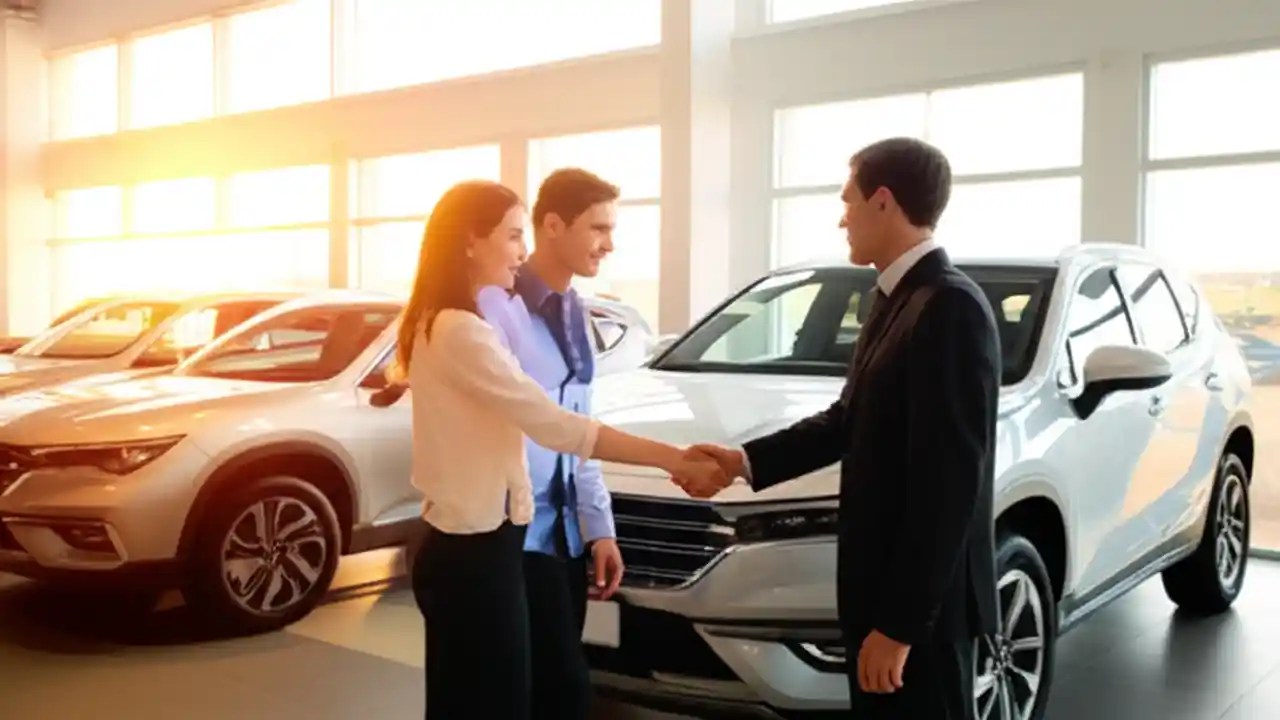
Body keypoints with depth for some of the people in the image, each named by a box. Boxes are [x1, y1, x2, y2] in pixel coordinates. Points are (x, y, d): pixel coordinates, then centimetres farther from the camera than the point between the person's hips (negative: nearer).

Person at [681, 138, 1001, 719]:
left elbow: (947, 484, -24)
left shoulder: (950, 306, -21)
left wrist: (900, 623, -22)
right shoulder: (897, 299, 9)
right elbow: (850, 420, 18)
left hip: (920, 600, -9)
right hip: (882, 581, 9)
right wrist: (746, 460, 8)